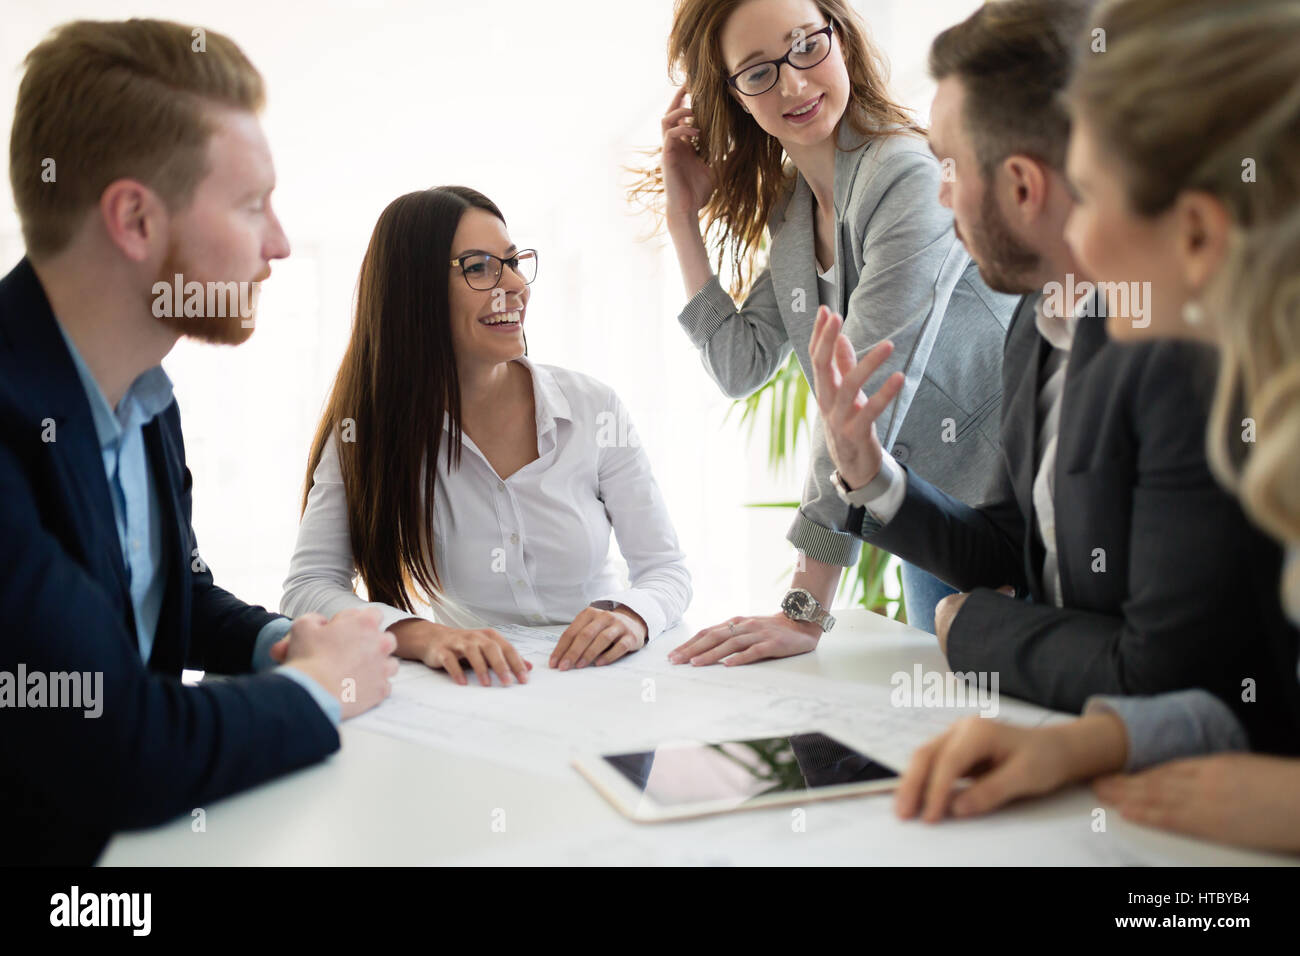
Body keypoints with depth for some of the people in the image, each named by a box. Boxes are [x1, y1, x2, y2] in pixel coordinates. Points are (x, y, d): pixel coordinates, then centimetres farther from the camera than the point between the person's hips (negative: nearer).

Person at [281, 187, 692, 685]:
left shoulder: (594, 409, -6)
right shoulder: (370, 425, -6)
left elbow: (665, 567, -2)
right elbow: (307, 589, -12)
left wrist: (632, 616, -26)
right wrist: (423, 636, -32)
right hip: (480, 695, -1)